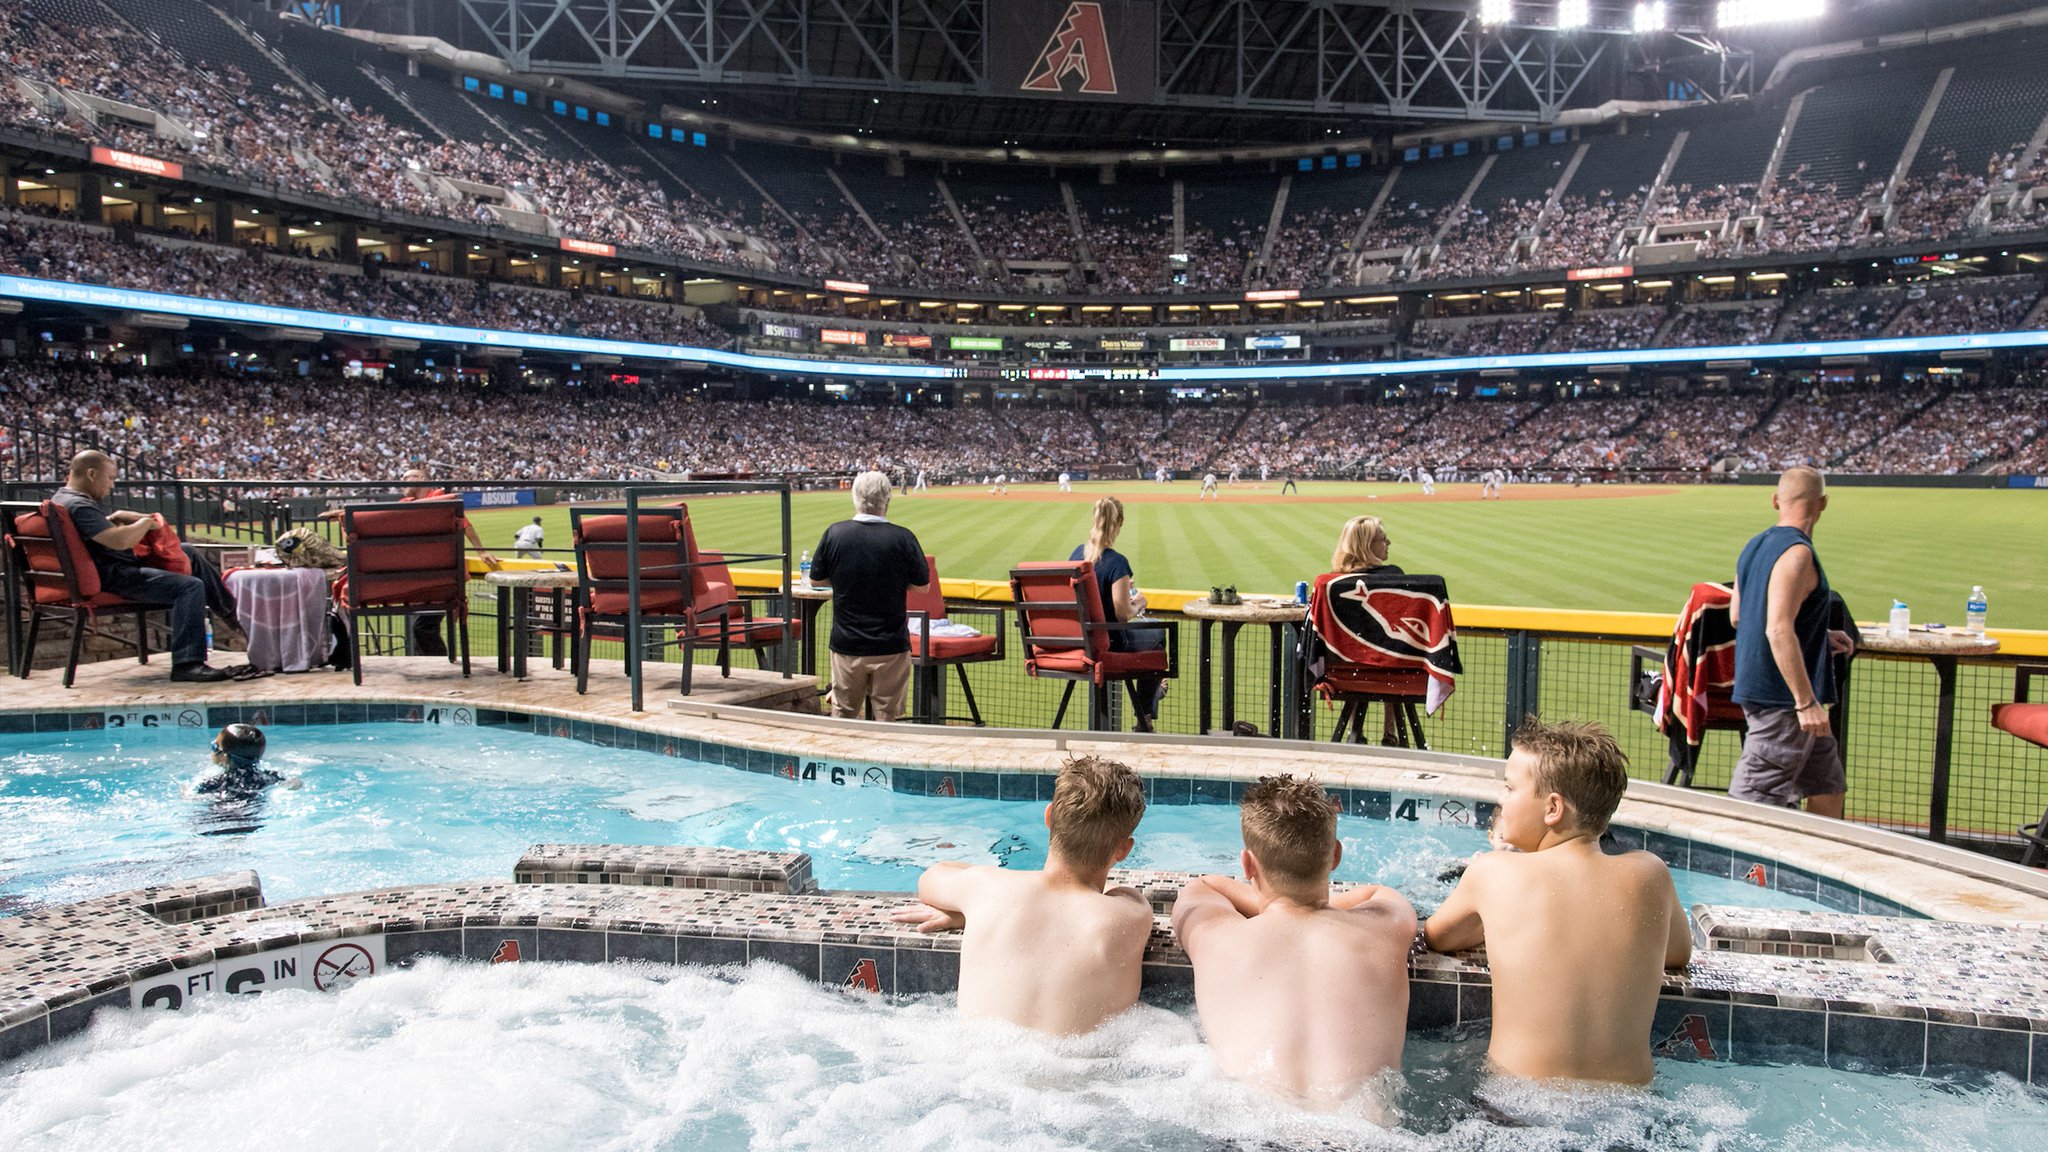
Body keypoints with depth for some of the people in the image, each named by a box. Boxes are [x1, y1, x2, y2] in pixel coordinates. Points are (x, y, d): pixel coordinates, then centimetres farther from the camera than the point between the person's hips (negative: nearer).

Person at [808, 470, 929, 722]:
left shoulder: (834, 534, -7)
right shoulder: (903, 538, -12)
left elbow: (816, 580, 4)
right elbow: (921, 586, -2)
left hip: (846, 644, 2)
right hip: (891, 645, -1)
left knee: (842, 716, 14)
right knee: (887, 717, 7)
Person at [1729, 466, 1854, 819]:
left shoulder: (1754, 546, 11)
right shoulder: (1797, 553, -17)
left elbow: (1737, 615, 19)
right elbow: (1778, 631, -25)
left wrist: (1819, 636, 23)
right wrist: (1806, 702, -24)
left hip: (1757, 684, 10)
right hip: (1782, 697, -10)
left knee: (1829, 786, 20)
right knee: (1755, 801, -6)